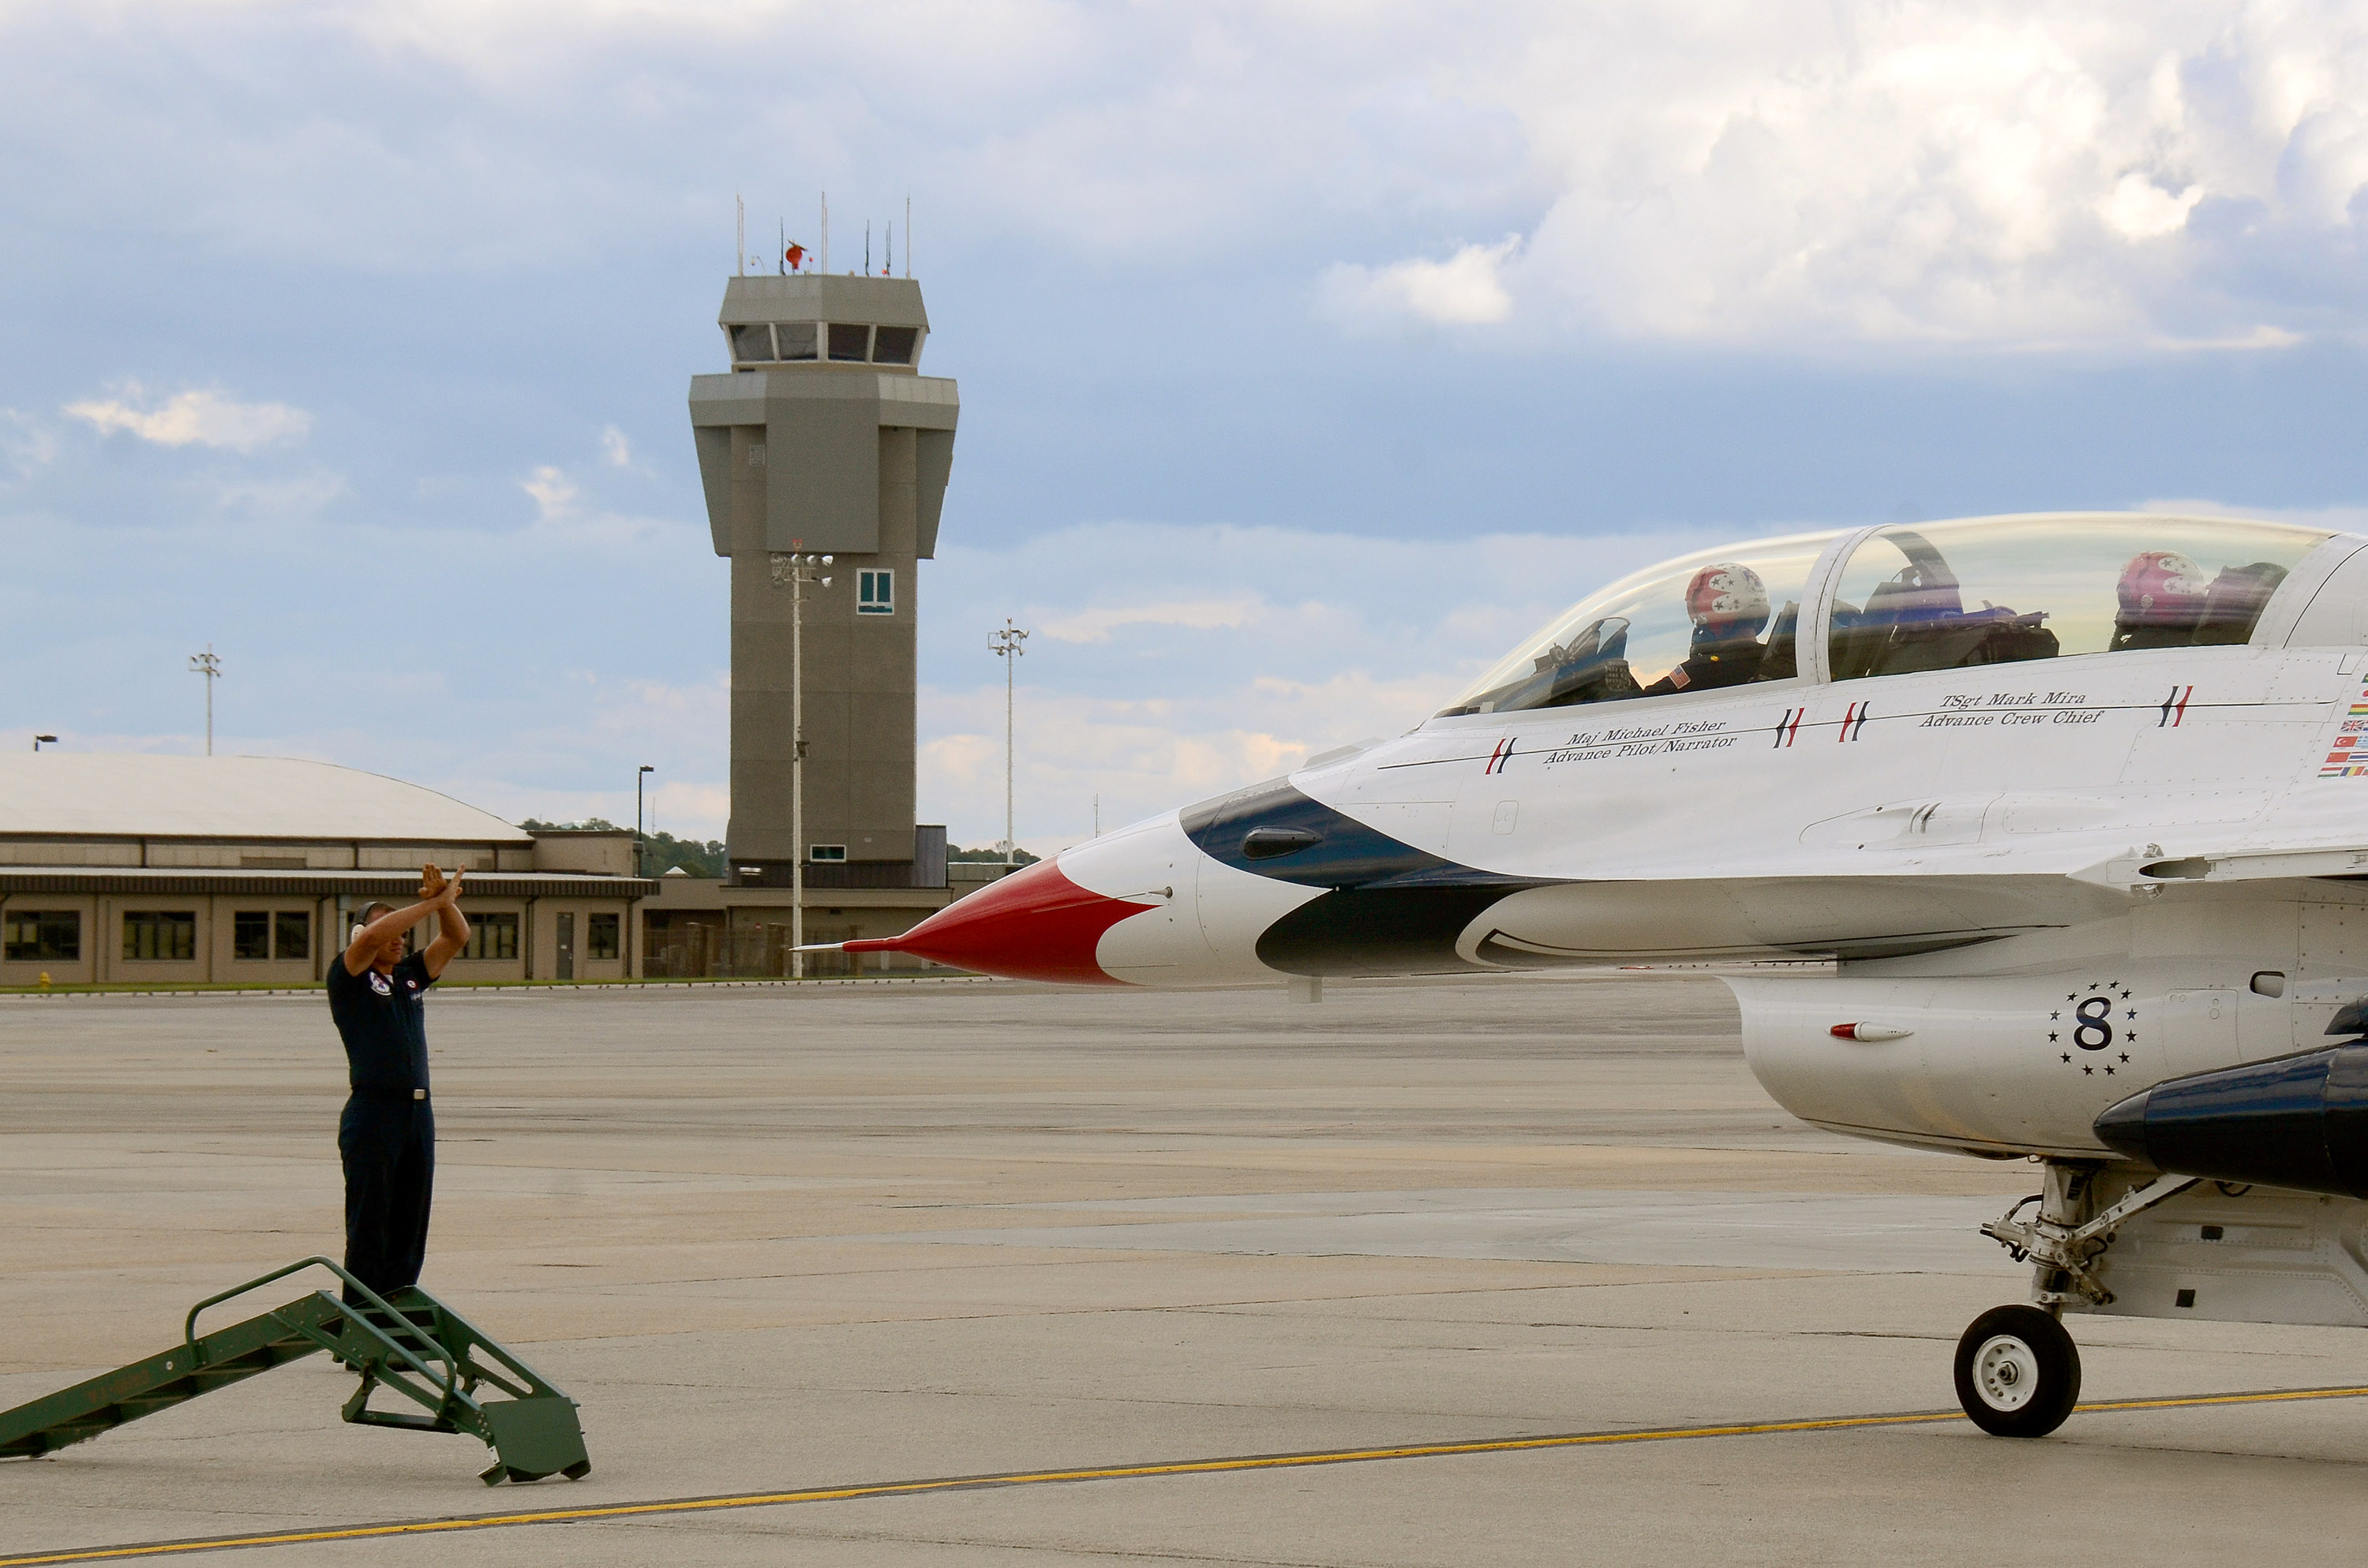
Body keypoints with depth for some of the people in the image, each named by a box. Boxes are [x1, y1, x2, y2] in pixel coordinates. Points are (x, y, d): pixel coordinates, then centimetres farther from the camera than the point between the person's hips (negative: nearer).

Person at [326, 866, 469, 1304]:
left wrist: (444, 901, -6)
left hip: (418, 1115, 6)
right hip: (372, 1115, -6)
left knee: (410, 1228, 7)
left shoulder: (411, 976, 17)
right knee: (368, 1229, -4)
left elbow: (457, 937, 14)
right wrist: (434, 903, -15)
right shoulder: (349, 978, 0)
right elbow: (372, 937, -17)